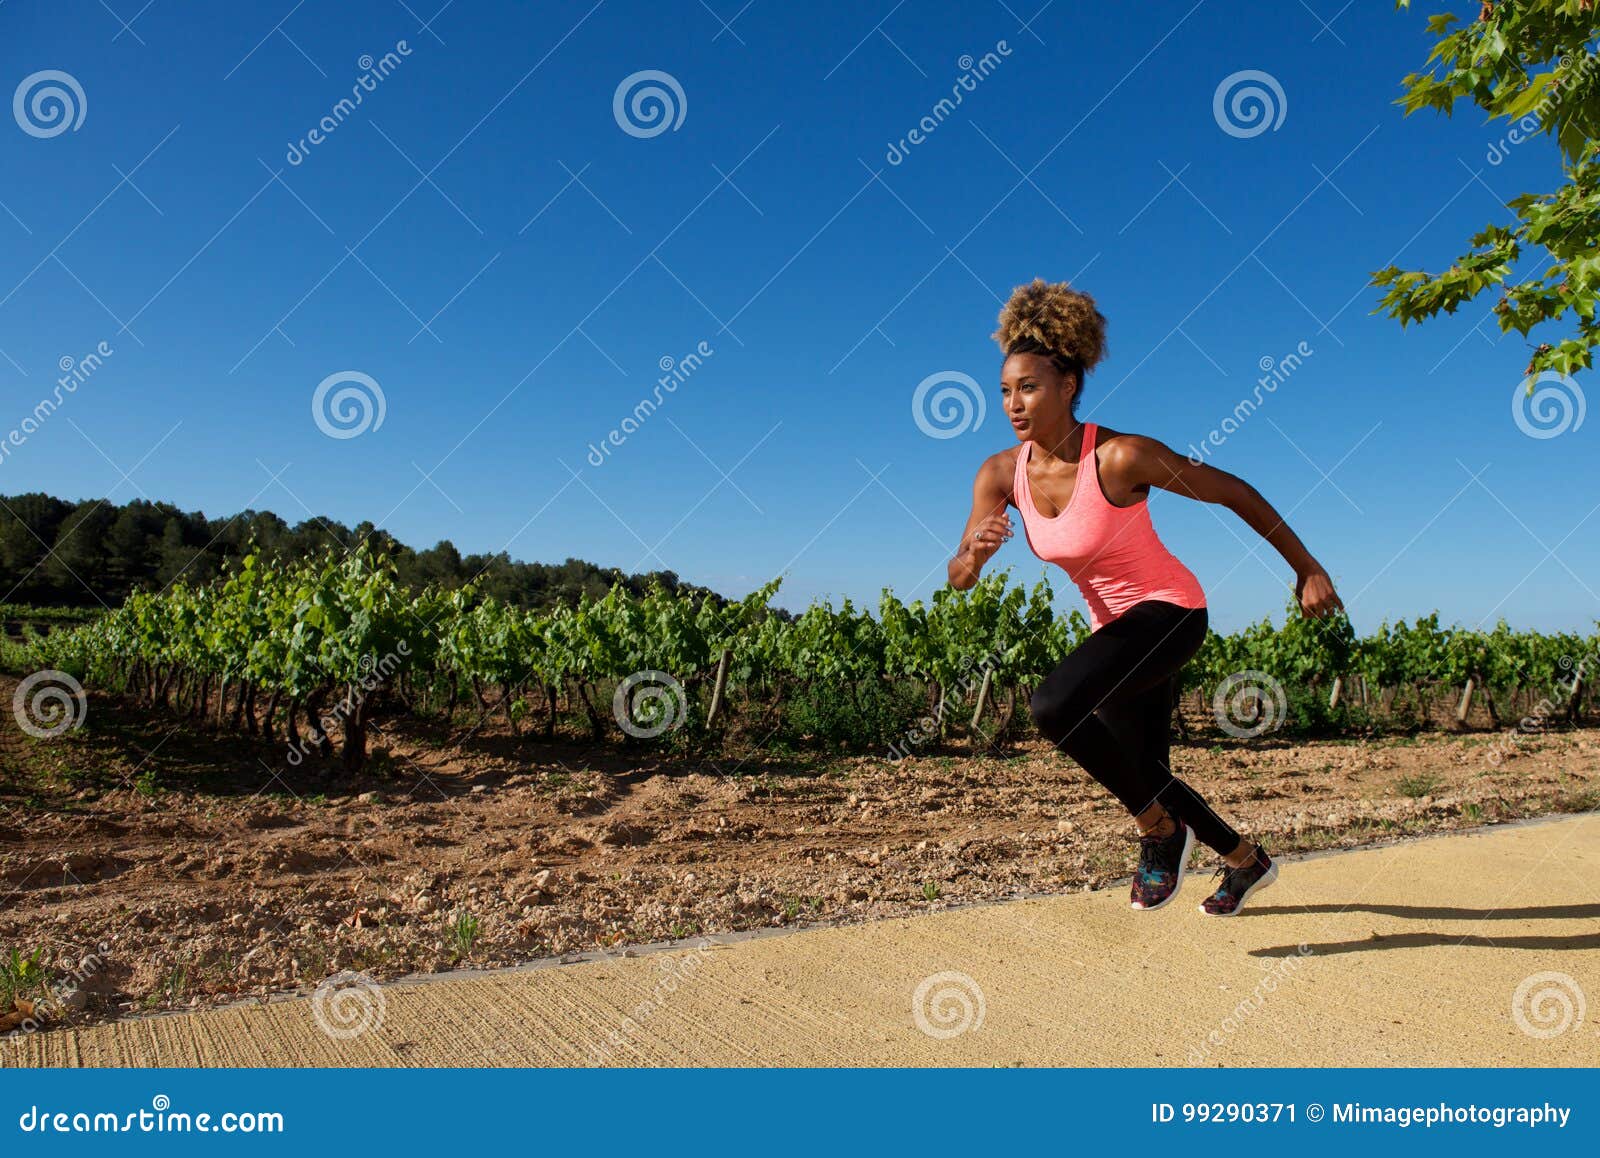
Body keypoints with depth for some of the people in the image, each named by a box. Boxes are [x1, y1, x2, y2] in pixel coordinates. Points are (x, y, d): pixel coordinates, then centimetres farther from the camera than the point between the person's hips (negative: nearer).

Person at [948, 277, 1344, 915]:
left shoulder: (1122, 456, -25)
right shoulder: (1001, 473, -10)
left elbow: (1236, 492, -14)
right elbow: (957, 579, -11)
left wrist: (1307, 568, -9)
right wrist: (976, 551, -34)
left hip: (1170, 609, -7)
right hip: (1113, 624, 7)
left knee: (1053, 706, -29)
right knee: (1142, 777, 17)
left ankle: (1160, 830, -4)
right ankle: (1246, 861, 45)